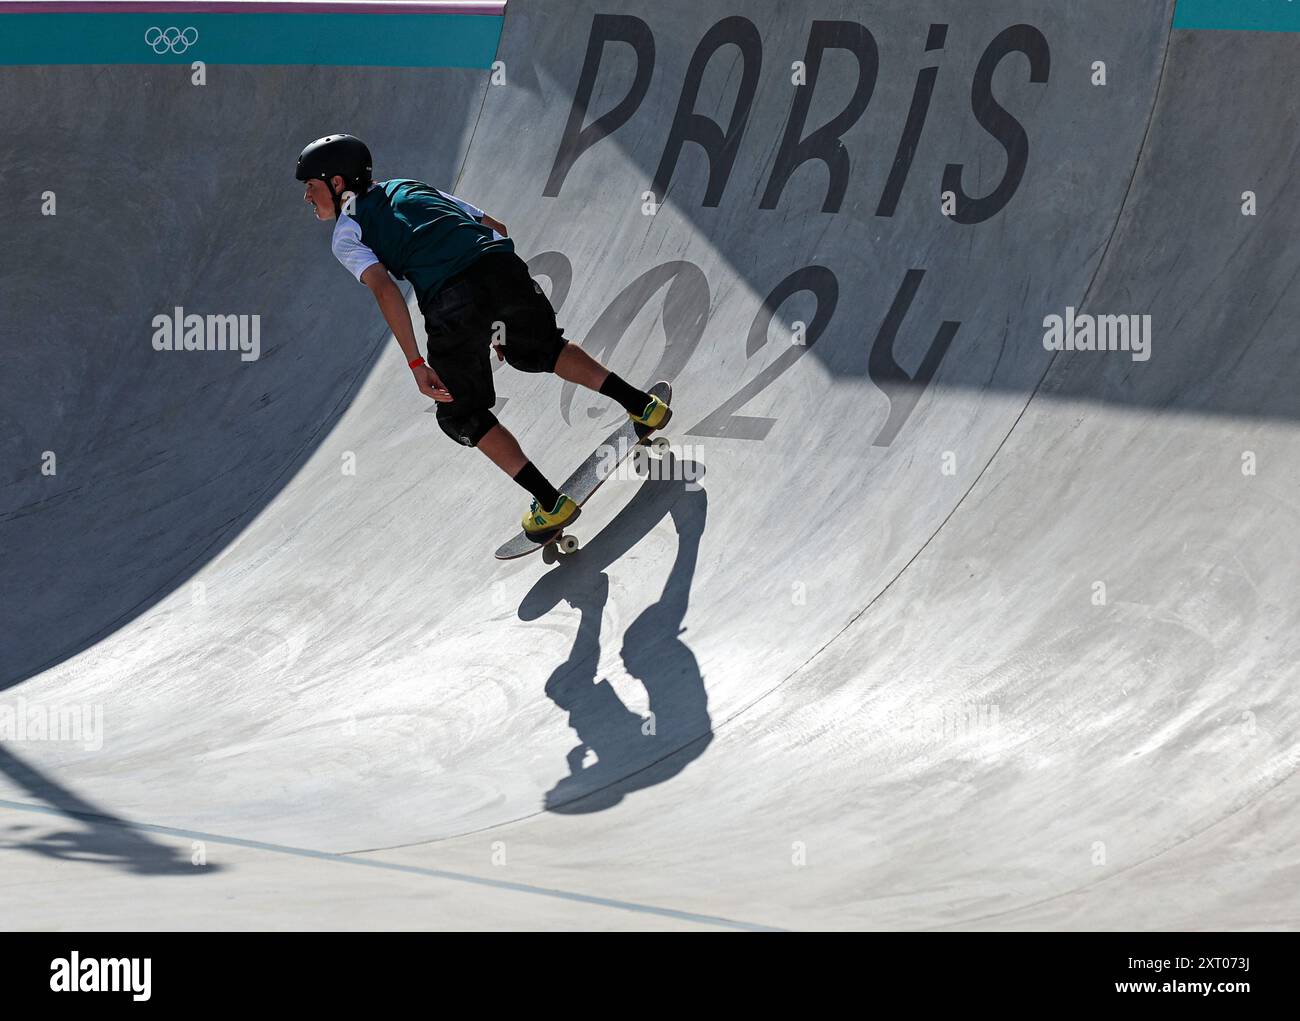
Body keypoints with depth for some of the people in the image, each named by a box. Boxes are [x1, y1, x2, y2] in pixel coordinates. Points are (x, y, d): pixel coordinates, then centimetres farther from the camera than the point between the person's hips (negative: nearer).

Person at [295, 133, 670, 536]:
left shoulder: (345, 233, 14)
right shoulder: (409, 187, 32)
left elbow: (383, 288, -6)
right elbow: (497, 228, 32)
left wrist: (417, 364, -9)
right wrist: (500, 316, 38)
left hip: (451, 301, -5)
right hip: (504, 267, 5)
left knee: (462, 415, 16)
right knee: (538, 350, 36)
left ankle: (550, 503, 11)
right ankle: (641, 404, 30)